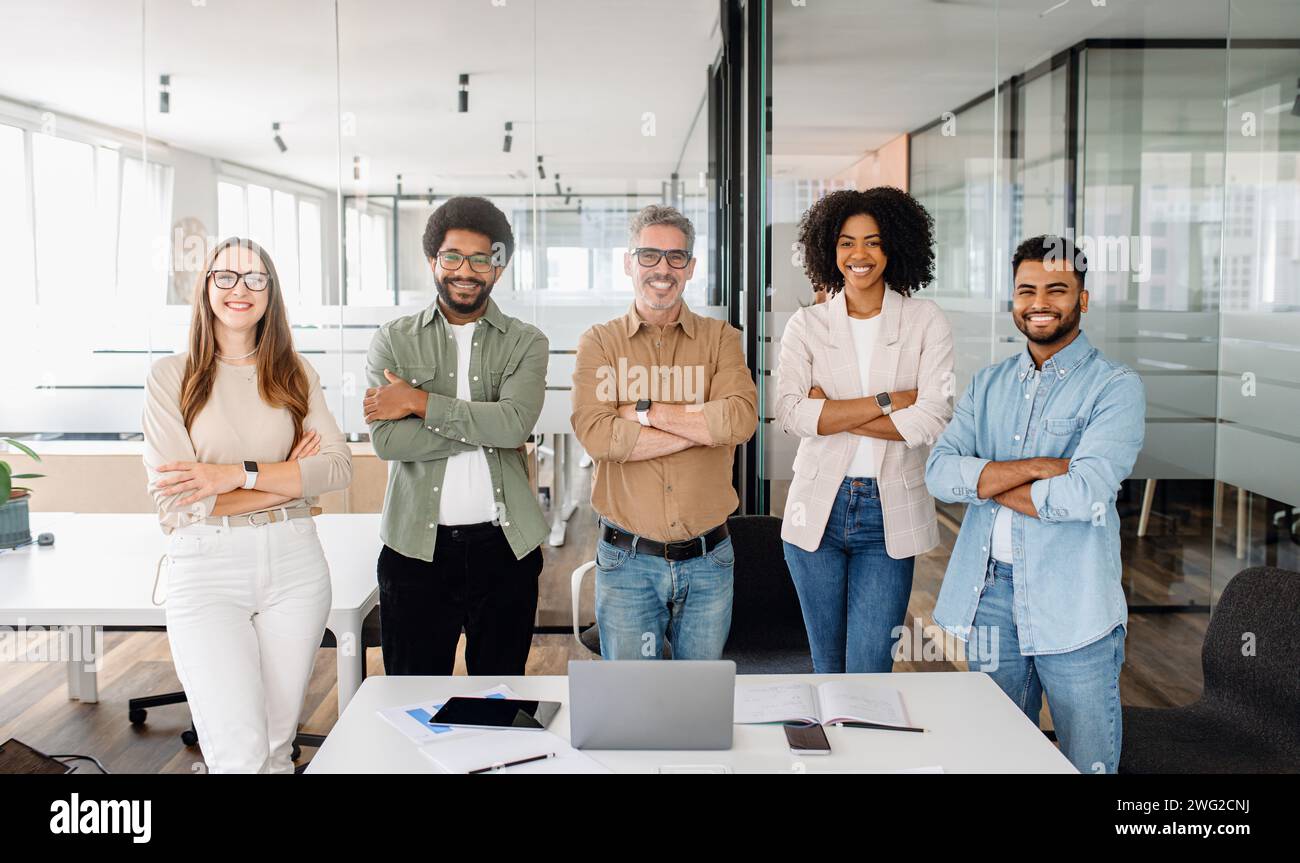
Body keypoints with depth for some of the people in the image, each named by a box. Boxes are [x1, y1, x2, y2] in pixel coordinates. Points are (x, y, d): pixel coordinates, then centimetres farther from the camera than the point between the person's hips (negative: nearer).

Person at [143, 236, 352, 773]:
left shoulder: (296, 375, 11)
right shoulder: (171, 375, 2)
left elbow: (339, 466, -3)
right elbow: (175, 499, -8)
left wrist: (239, 474, -13)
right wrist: (288, 479, -5)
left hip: (294, 564, 3)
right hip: (206, 568, -3)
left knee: (277, 745, 8)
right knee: (239, 755, -12)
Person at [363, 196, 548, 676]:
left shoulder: (526, 343, 4)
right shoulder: (394, 340, 4)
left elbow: (516, 422, -16)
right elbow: (386, 440, -10)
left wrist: (419, 401, -12)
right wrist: (484, 427, -14)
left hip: (504, 545, 0)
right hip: (416, 545, 0)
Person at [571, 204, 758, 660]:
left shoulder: (720, 338, 4)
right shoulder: (599, 342, 1)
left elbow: (742, 419, -15)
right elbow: (595, 433, -16)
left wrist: (645, 410, -14)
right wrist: (705, 425, -14)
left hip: (708, 559, 1)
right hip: (628, 562, -1)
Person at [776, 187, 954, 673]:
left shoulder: (926, 321, 1)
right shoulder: (806, 325, 3)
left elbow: (933, 419, -11)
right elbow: (789, 414, -11)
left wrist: (831, 413, -11)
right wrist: (886, 401, -14)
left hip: (889, 514, -1)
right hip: (818, 507, 2)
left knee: (869, 672, -2)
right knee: (827, 670, 12)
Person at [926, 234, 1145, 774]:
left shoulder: (1115, 387, -5)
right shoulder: (988, 384, 11)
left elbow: (1082, 495, -20)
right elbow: (940, 472, -3)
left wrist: (986, 481, -8)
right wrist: (1036, 468, -14)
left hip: (1073, 603, -4)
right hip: (988, 593, 5)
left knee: (1088, 762, 5)